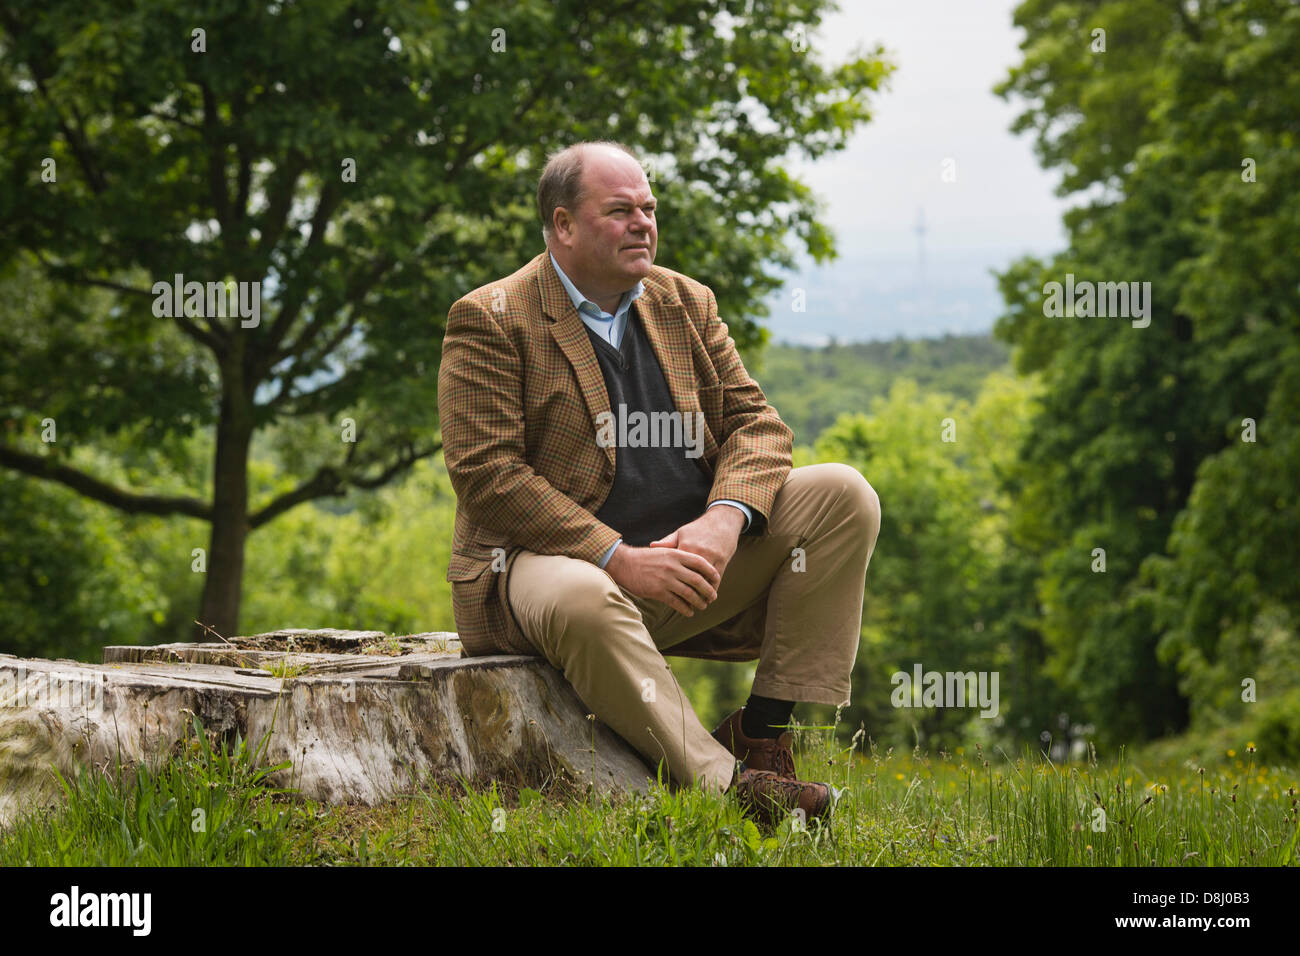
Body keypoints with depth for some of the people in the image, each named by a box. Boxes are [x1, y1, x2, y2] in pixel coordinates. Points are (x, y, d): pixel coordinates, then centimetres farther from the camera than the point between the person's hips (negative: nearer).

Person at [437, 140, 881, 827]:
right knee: (582, 601, -41)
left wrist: (725, 518, -14)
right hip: (557, 558, -6)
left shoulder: (686, 303, 13)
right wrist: (618, 558, -21)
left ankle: (762, 734, -13)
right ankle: (719, 782, -37)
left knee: (842, 495, -10)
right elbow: (486, 474, -14)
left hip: (692, 558, 6)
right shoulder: (489, 320, -5)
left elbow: (756, 422, 9)